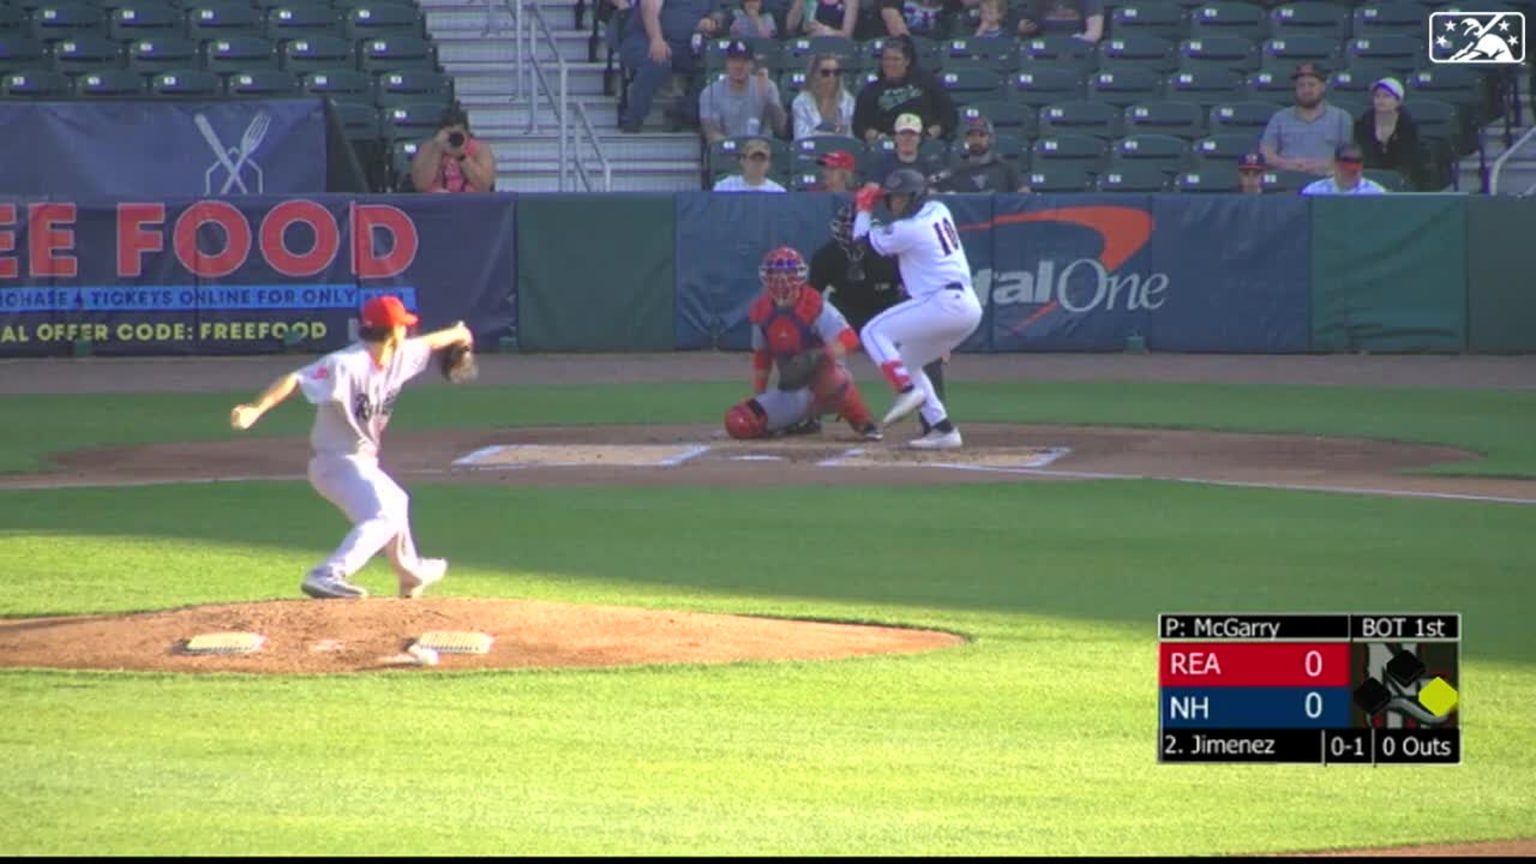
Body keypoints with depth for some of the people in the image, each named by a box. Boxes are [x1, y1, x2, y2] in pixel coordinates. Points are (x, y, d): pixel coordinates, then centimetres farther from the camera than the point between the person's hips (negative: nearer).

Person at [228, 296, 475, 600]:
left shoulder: (399, 357, 0)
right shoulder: (346, 364, -27)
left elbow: (426, 344, 23)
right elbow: (295, 380, -37)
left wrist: (456, 334, 44)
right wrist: (256, 409, -51)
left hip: (362, 463, 10)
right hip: (336, 461, -10)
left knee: (395, 503, 32)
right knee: (383, 515, -28)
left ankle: (411, 575, 58)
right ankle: (327, 576, -42)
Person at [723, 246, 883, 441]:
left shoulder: (813, 306, -18)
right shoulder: (762, 312, 0)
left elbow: (848, 339, -30)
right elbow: (761, 358, 13)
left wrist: (818, 357, -44)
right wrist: (757, 400, 10)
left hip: (825, 385, -7)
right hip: (792, 394, 7)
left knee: (827, 374, -44)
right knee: (738, 422, -9)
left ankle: (865, 426, -22)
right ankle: (803, 420, 16)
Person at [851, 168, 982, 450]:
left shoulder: (907, 230, -11)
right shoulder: (939, 210, 13)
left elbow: (864, 240, 3)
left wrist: (864, 208, 18)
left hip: (943, 303, -9)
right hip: (970, 307, 9)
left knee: (873, 332, -4)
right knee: (905, 362, 20)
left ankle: (907, 391, -17)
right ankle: (942, 430, 13)